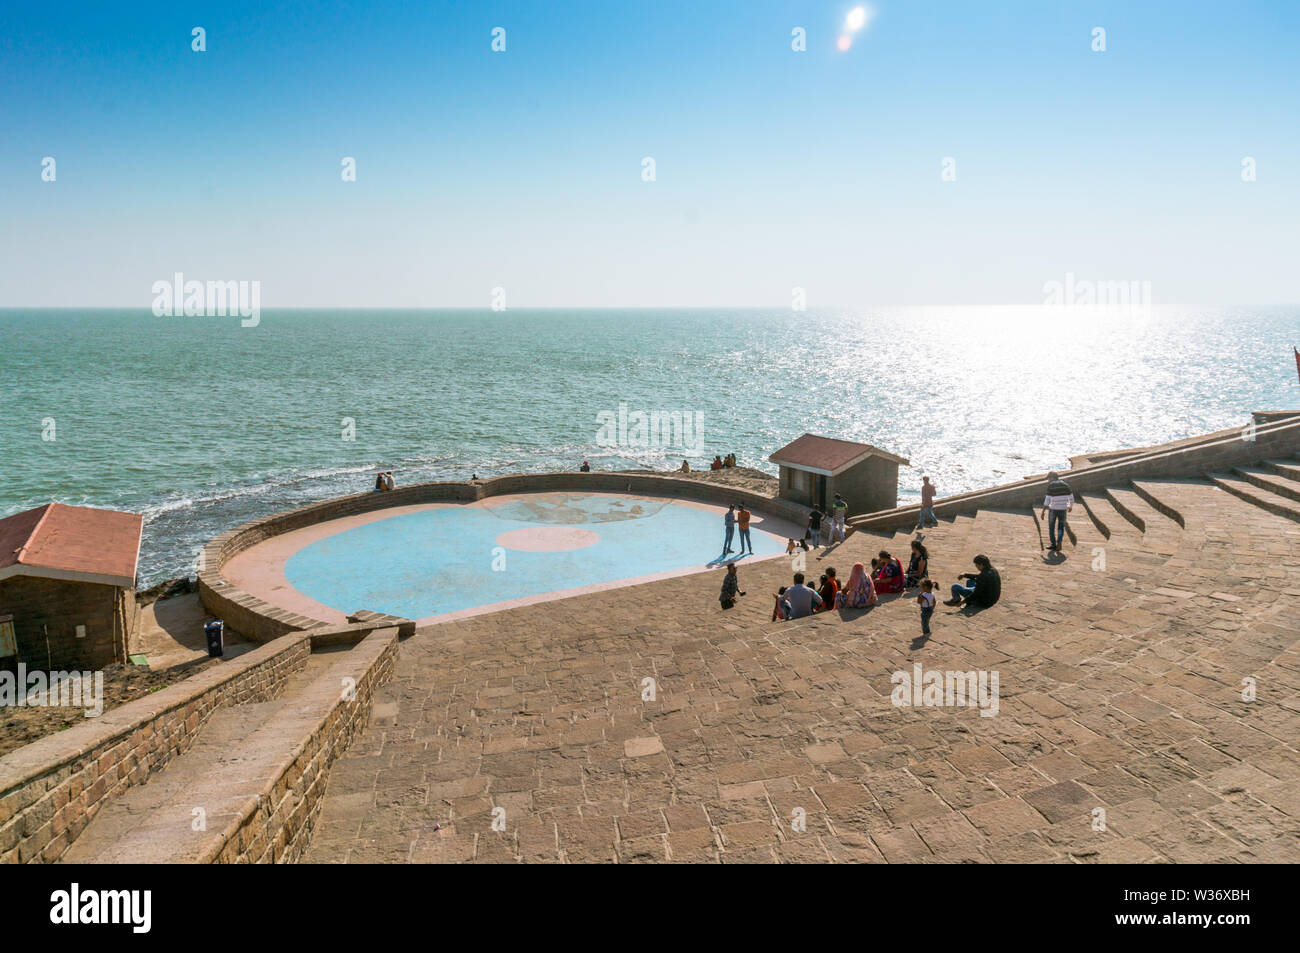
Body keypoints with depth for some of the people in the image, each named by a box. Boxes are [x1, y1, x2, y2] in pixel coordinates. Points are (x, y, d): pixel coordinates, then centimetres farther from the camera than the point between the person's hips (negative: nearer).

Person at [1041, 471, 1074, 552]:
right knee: (1061, 528, 14)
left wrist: (1043, 512, -13)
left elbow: (1047, 500, -17)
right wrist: (1070, 506, 25)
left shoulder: (1051, 486, -12)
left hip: (1053, 509, -3)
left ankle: (1053, 545, 17)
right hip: (1062, 510, 3)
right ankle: (1059, 542, -9)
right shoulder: (1065, 485, 0)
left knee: (1051, 527, 15)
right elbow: (1071, 498, 4)